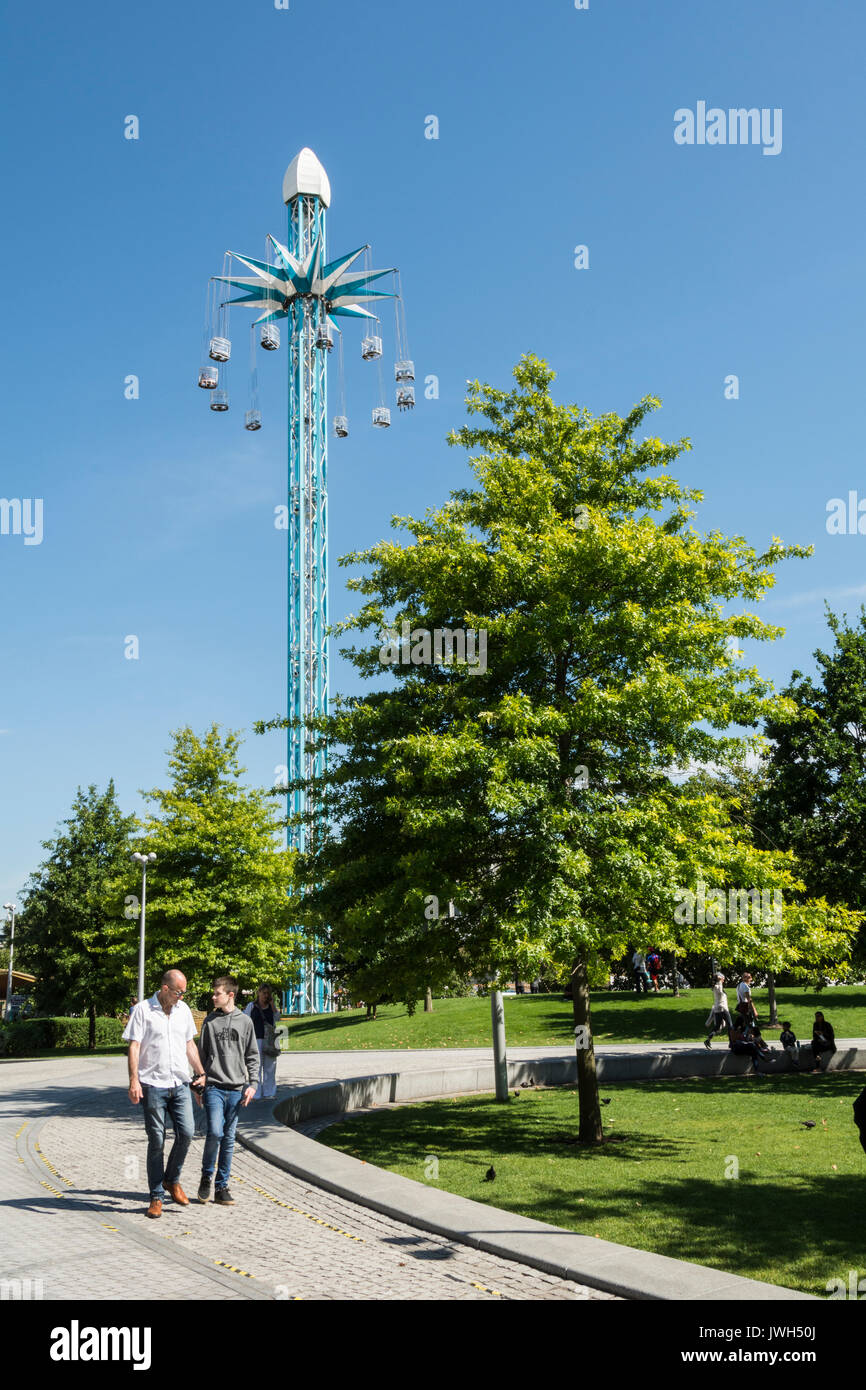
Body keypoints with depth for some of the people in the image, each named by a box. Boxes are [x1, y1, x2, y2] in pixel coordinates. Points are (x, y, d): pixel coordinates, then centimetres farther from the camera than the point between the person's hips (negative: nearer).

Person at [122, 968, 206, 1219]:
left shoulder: (183, 1010, 13)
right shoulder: (142, 1010, -3)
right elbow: (134, 1047, -7)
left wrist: (201, 1074, 16)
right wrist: (134, 1081, -16)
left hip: (180, 1084, 4)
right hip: (153, 1085, -4)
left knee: (186, 1132, -7)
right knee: (156, 1141, 0)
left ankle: (172, 1180, 17)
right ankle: (156, 1197, 11)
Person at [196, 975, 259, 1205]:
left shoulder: (245, 1021, 5)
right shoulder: (210, 1022, 5)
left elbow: (252, 1056, 8)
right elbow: (202, 1054, 11)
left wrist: (252, 1084, -1)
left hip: (236, 1089, 1)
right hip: (213, 1086, -1)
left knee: (229, 1138, 5)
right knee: (215, 1132, -15)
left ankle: (222, 1186, 14)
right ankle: (206, 1177, 7)